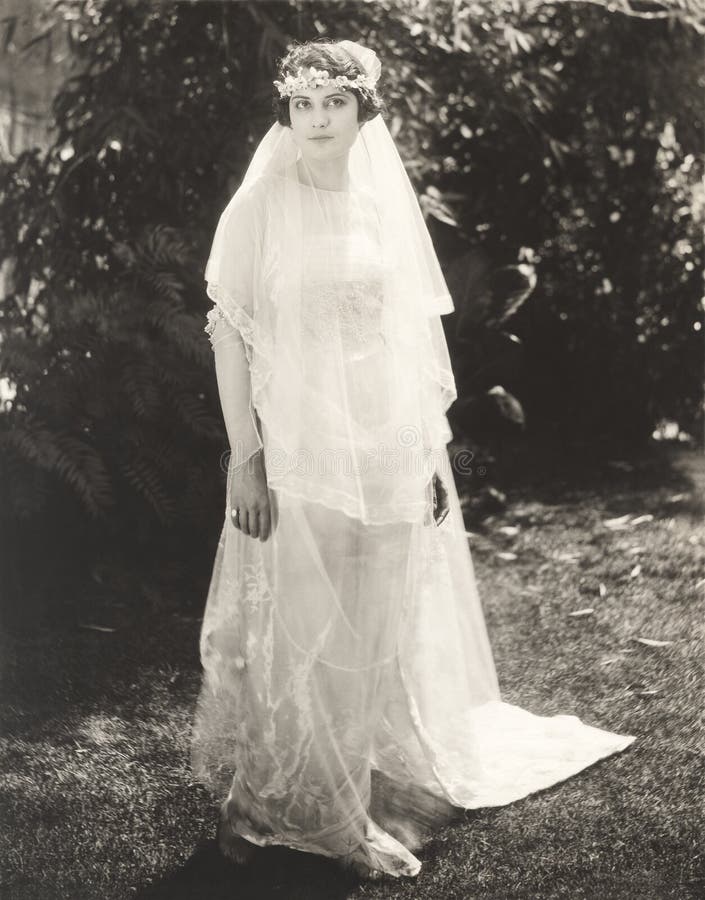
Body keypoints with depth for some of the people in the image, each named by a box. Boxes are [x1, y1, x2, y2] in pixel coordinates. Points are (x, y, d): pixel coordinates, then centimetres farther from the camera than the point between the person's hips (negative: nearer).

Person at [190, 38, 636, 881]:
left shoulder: (387, 203, 6)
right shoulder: (259, 207, -5)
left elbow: (417, 332, 9)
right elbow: (229, 333, -6)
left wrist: (432, 447, 8)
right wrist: (244, 455, -11)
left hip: (386, 446, 4)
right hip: (296, 447, -4)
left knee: (373, 629, 11)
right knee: (297, 628, 2)